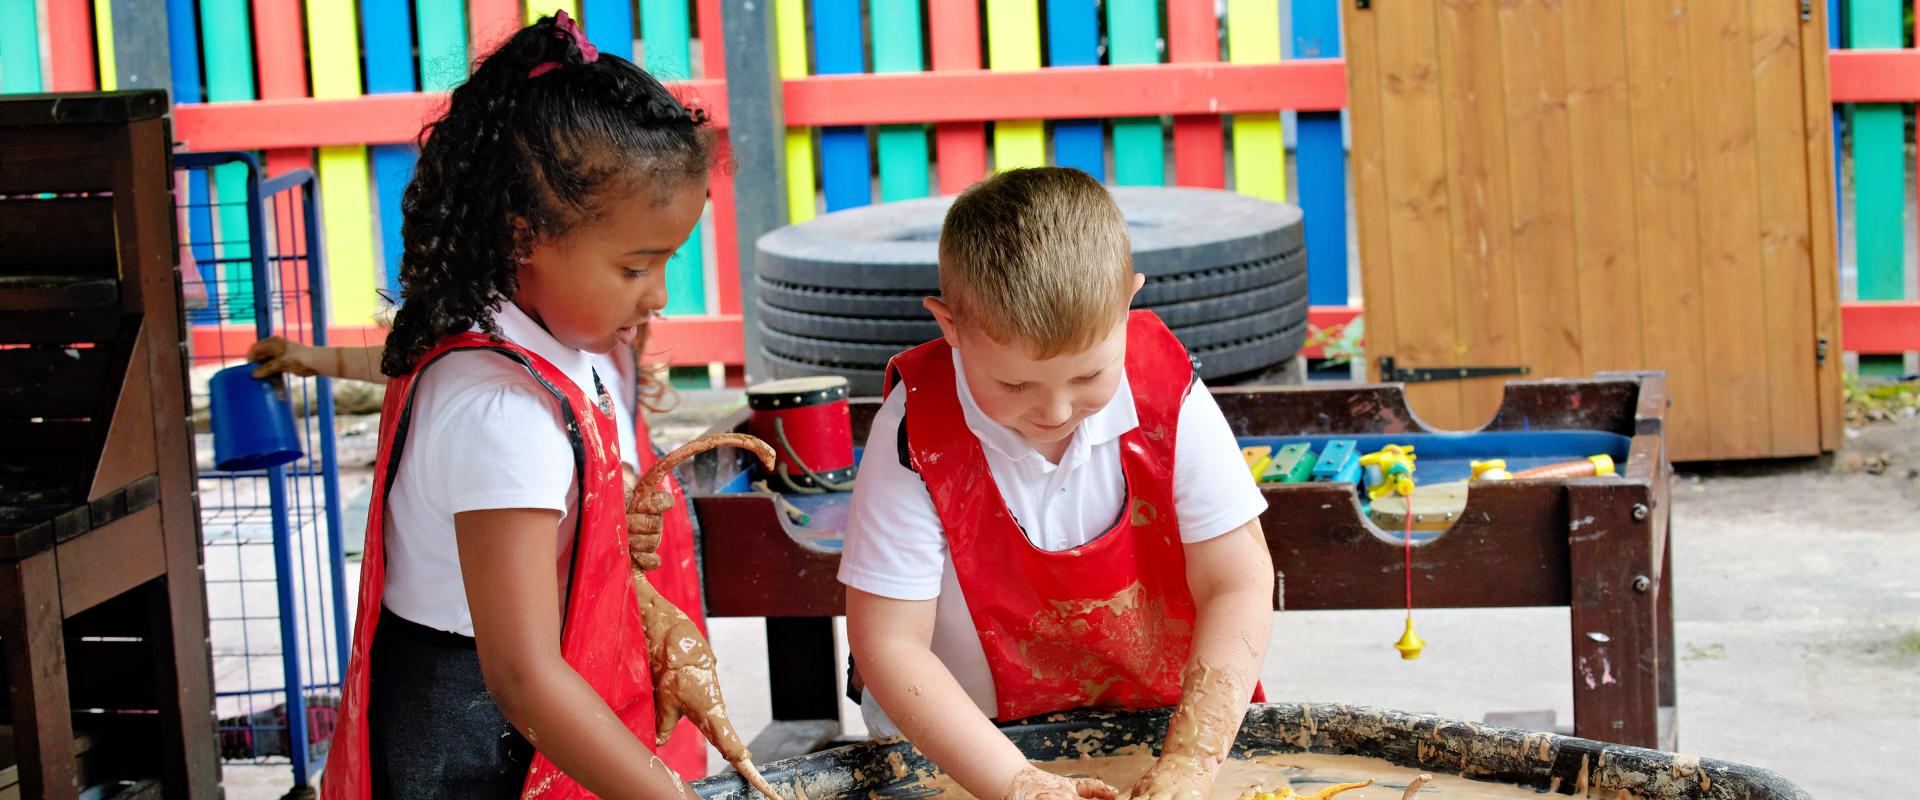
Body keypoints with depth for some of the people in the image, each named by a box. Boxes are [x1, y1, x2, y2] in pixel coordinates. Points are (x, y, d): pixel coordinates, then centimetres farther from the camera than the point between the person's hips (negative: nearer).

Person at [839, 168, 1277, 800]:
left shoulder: (1170, 395, -15)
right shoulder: (916, 432, -20)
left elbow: (1238, 588, -13)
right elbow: (889, 642, -18)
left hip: (1157, 718, 2)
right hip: (972, 742, -1)